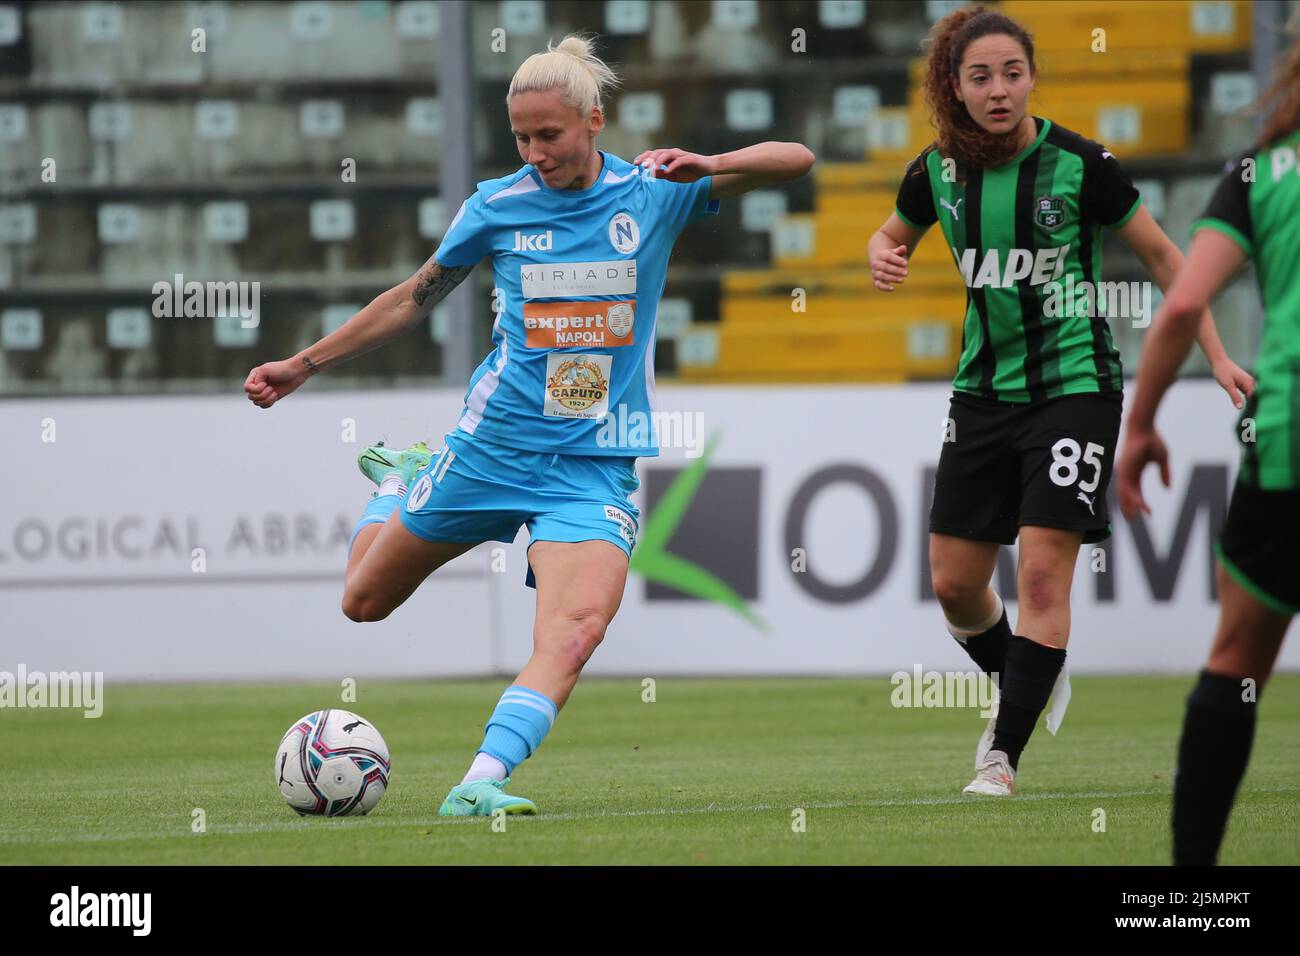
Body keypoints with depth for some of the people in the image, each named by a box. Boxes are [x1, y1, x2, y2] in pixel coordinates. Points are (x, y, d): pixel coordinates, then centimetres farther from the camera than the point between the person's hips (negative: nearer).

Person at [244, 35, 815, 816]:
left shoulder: (653, 194, -3)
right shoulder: (498, 206, -1)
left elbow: (795, 160, -10)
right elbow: (415, 299, 12)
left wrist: (705, 167, -29)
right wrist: (303, 365, 13)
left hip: (596, 466, -2)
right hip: (491, 448, 2)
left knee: (577, 628, -28)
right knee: (363, 602, 14)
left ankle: (480, 782, -34)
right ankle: (403, 482, 45)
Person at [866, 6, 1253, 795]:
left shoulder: (1079, 164, -12)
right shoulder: (939, 171, -1)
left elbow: (1163, 257, -1)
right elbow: (892, 235, 20)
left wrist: (1216, 356, -5)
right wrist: (884, 258, -4)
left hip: (1076, 383, -5)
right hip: (985, 389, 5)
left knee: (1043, 572, -14)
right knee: (954, 582, 6)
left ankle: (1004, 755, -10)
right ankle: (1031, 686, 35)